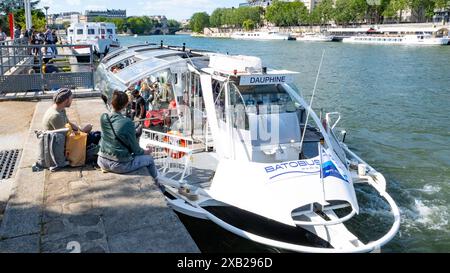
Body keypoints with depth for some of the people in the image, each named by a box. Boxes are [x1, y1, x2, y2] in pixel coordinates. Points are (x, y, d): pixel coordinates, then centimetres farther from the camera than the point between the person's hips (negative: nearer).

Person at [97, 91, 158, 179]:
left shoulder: (103, 118, -7)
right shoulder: (127, 123, -22)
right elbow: (135, 149, -10)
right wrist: (145, 151, 6)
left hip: (102, 162, 7)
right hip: (119, 165, -6)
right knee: (149, 159, 17)